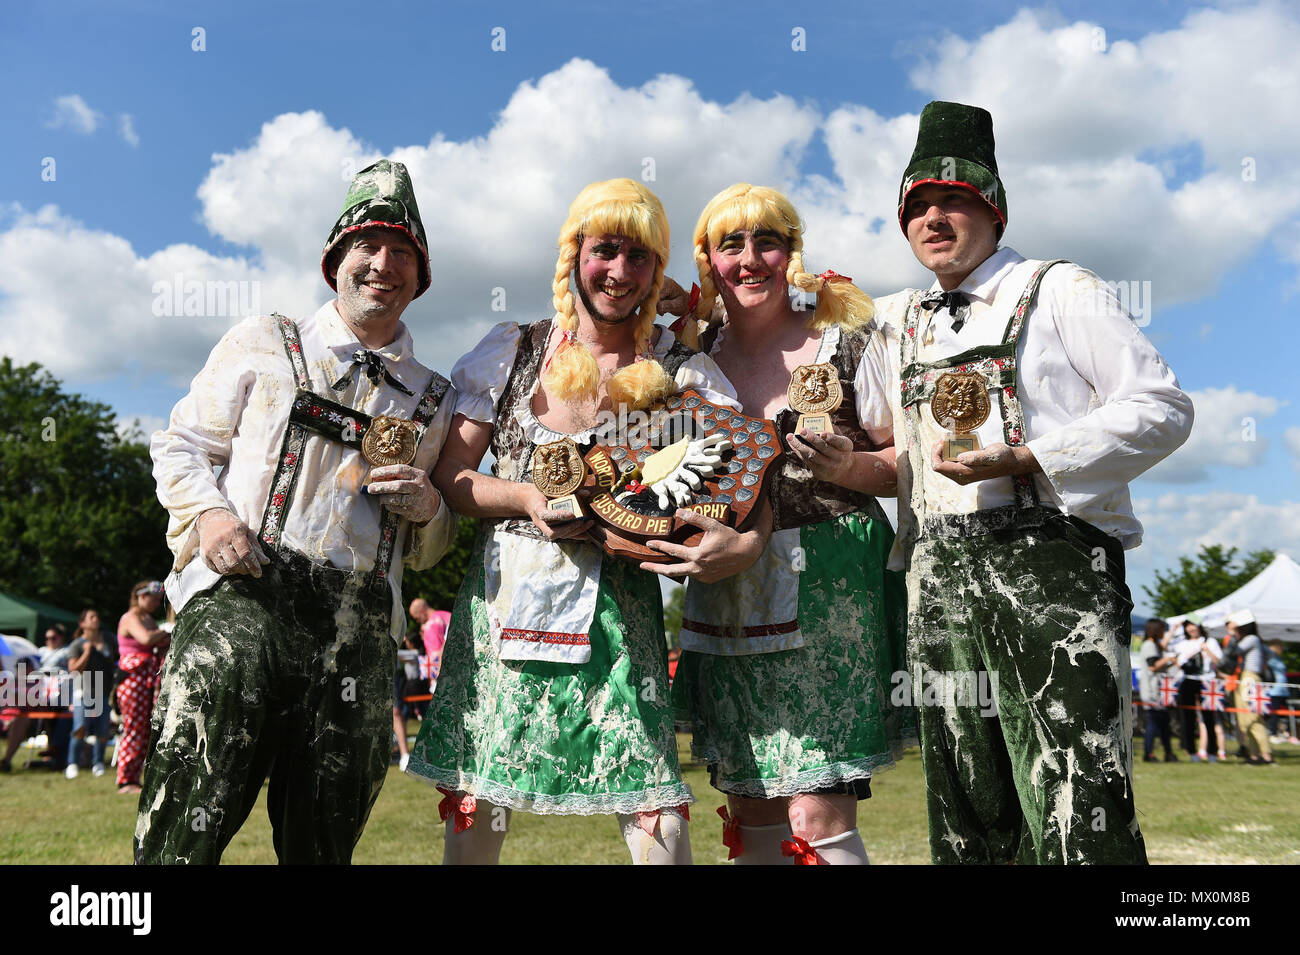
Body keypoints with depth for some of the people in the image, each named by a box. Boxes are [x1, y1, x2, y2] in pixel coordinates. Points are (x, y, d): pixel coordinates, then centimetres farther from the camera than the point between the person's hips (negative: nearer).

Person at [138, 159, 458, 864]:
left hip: (359, 632, 3)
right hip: (240, 602, -2)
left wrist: (426, 510, 1)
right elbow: (181, 447, 13)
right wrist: (209, 514, -7)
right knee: (183, 839, -11)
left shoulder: (431, 400, 19)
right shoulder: (262, 345, 13)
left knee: (320, 846, 6)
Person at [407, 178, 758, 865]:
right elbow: (448, 475, 6)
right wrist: (528, 499, -13)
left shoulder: (681, 372, 3)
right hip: (504, 599, 1)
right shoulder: (514, 351, 5)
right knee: (475, 813, 5)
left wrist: (745, 542, -23)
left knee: (657, 826, -7)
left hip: (617, 609, 0)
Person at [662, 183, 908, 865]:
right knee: (750, 819, 9)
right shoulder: (692, 356, 12)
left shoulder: (847, 344, 2)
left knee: (817, 819, -9)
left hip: (828, 588, -4)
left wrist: (848, 468, -17)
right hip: (726, 596, 4)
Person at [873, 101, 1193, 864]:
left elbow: (1161, 409, -3)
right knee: (966, 820, 8)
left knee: (1079, 816, -12)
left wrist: (1022, 461, -13)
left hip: (1050, 563, -5)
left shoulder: (1060, 291, 6)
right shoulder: (900, 317, 21)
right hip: (940, 578, 5)